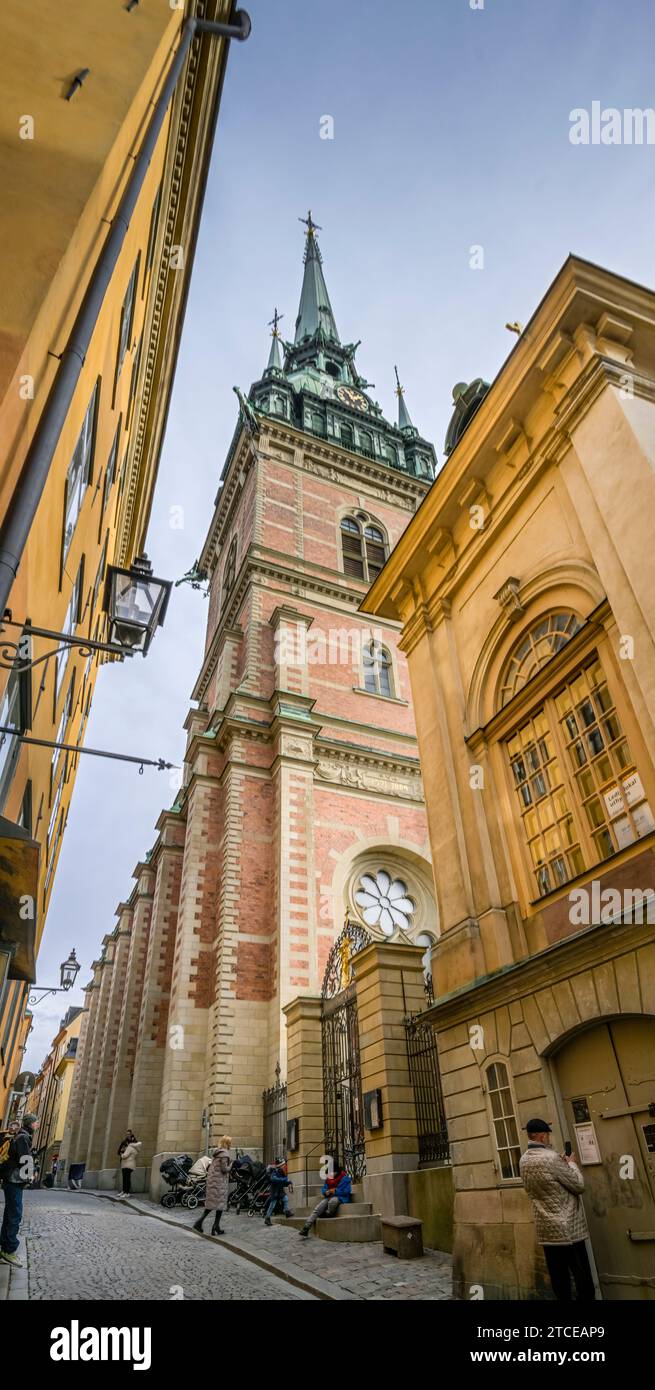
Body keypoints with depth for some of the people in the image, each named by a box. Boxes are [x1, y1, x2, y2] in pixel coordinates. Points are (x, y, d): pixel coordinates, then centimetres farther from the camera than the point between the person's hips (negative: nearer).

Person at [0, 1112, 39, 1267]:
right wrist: (28, 1178, -8)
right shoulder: (23, 1137, -16)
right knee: (15, 1215, -7)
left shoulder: (18, 1136, 15)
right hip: (15, 1181, -10)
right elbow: (25, 1160, -21)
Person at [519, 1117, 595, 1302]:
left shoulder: (523, 1160, 3)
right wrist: (571, 1164, 3)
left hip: (546, 1228, 7)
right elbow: (579, 1185, -12)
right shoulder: (551, 1157, -22)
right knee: (582, 1278, 7)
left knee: (559, 1278, 13)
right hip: (568, 1228, -7)